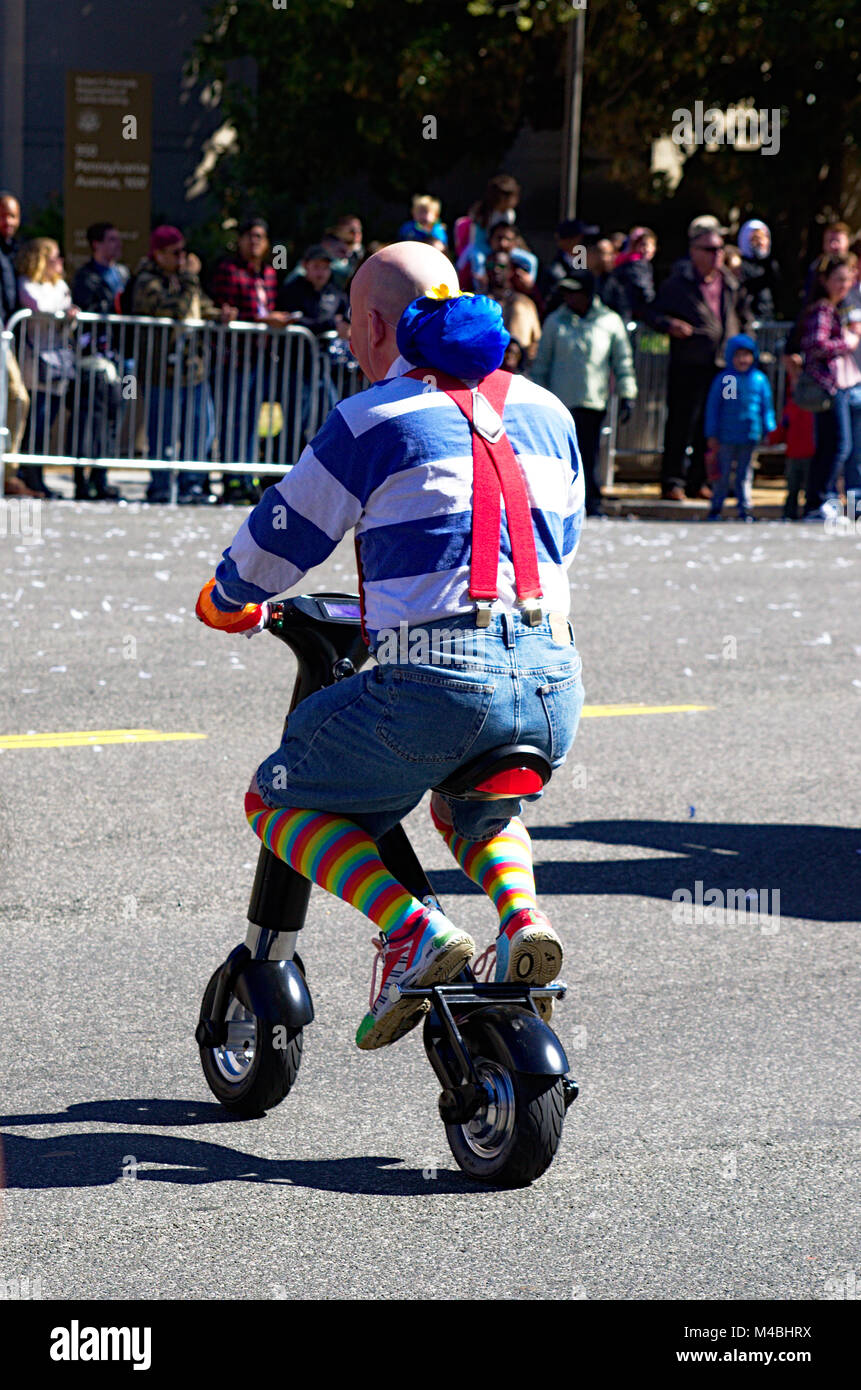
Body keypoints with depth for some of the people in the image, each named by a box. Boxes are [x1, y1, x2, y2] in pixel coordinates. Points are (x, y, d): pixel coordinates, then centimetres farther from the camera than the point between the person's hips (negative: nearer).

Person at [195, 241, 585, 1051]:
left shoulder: (371, 421, 1)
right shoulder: (544, 410, 18)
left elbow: (284, 534, 9)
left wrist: (226, 602, 30)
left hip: (438, 681, -6)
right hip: (555, 686, 6)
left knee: (279, 799, 15)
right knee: (470, 803, 36)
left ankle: (413, 931, -7)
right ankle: (522, 914, 4)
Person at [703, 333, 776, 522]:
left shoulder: (759, 379, 3)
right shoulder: (723, 379, -3)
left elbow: (767, 407, 10)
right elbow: (712, 406, 0)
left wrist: (769, 431, 7)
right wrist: (712, 435, -2)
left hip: (750, 436, 1)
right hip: (726, 437, -1)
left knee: (745, 473, 6)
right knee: (723, 473, 5)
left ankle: (745, 508, 11)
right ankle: (715, 508, 14)